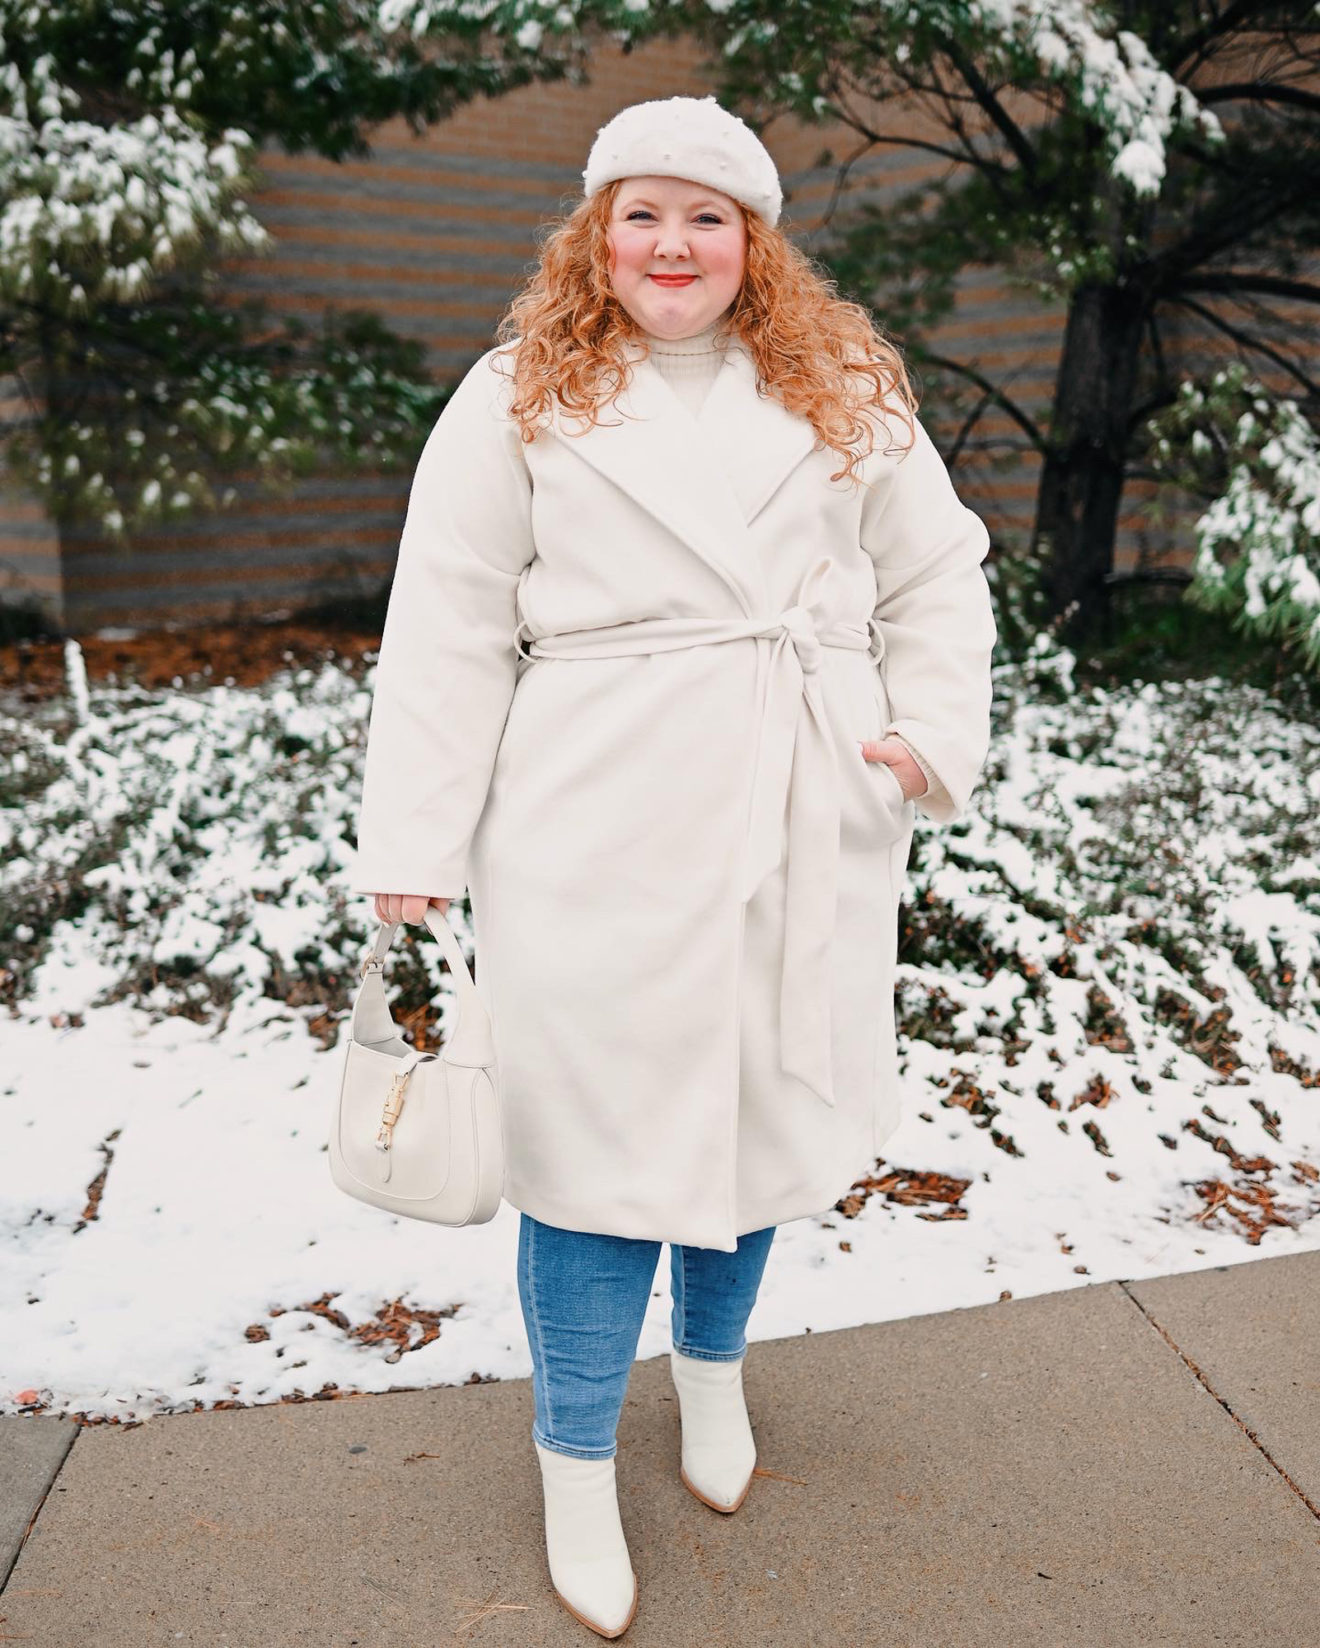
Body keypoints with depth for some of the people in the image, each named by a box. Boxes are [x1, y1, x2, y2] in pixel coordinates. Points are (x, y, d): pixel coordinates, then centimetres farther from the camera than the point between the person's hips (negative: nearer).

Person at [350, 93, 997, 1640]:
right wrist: (414, 846, -6)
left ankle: (712, 1365, 42)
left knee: (762, 1099, 14)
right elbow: (448, 628, -2)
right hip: (602, 832, -3)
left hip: (805, 826, 3)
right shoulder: (519, 394, 3)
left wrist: (937, 733, -1)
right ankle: (577, 1465, 24)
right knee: (606, 1121, 2)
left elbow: (936, 574, 14)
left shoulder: (845, 389, 12)